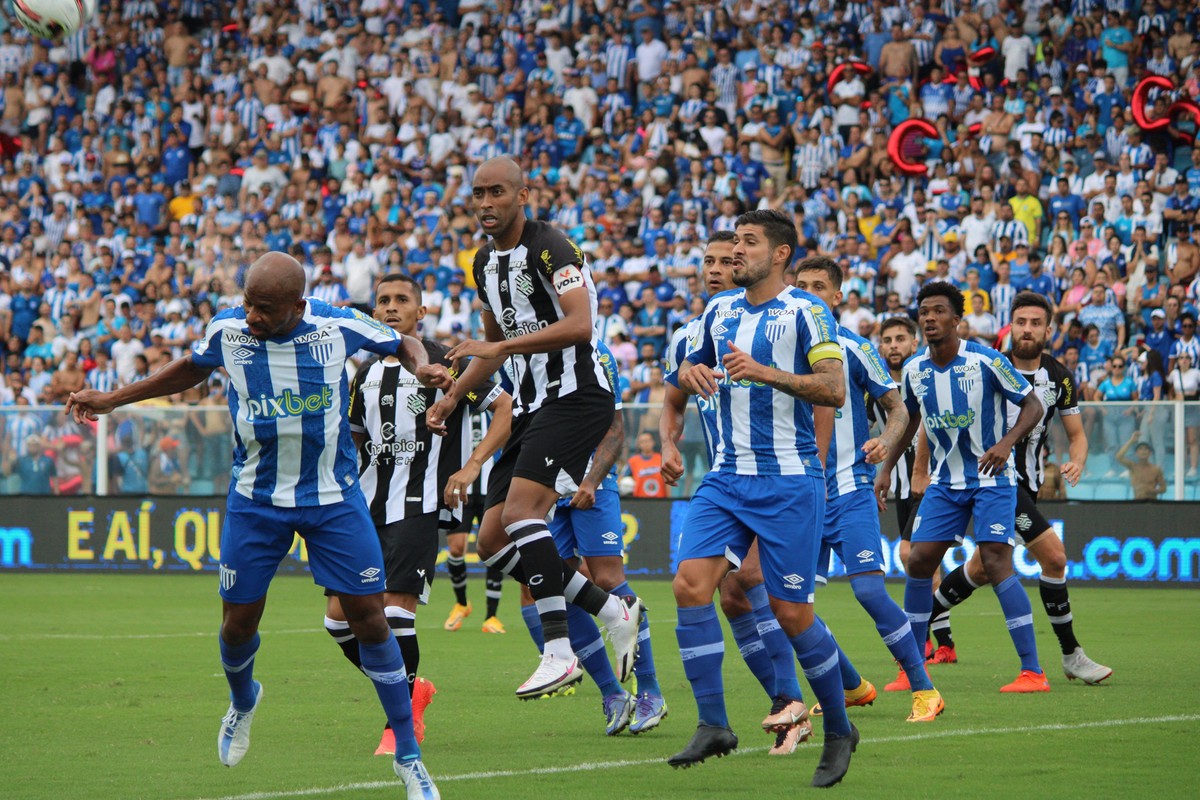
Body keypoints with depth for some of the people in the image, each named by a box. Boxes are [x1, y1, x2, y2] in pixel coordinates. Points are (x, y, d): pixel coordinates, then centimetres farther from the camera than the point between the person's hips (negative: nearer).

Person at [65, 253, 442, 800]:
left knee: (368, 616, -7)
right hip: (256, 501, 2)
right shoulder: (228, 330, -10)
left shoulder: (338, 326, -15)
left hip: (334, 498, -2)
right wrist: (110, 400, 13)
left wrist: (421, 366, -18)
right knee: (238, 621, 4)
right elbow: (190, 370, 13)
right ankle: (242, 703, 41)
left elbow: (402, 344, 4)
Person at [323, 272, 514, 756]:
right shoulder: (366, 375, 17)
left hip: (420, 503, -6)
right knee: (340, 615, 0)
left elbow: (506, 408, -1)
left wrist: (471, 467, -10)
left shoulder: (444, 364, -1)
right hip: (367, 506, 6)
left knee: (395, 605, -18)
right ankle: (410, 689, 20)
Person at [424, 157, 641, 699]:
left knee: (519, 509, -26)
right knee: (492, 541, 3)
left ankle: (559, 654, -24)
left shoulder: (549, 248, -13)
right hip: (532, 406, 10)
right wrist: (453, 395, 20)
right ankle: (615, 614, 11)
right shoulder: (485, 263, 16)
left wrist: (500, 346, -25)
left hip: (576, 396, -10)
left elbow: (580, 326, -25)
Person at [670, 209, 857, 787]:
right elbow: (690, 369, 26)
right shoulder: (719, 310, 12)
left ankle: (839, 729, 15)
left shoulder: (805, 311, -7)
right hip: (728, 478, 6)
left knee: (791, 611, -4)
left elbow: (834, 390, -15)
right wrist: (692, 373, 1)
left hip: (789, 481, -6)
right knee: (690, 585, -12)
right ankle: (713, 725, -6)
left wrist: (765, 372, -25)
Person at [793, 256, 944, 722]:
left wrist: (886, 442, -18)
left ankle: (923, 688, -6)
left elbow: (897, 409, 2)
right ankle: (849, 686, 20)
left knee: (868, 589, -17)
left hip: (849, 488, -5)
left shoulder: (854, 348, -2)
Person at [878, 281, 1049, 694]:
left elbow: (1032, 405, -9)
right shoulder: (914, 370, 1)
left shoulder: (985, 361, -14)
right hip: (944, 482, 5)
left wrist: (1007, 442, -26)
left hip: (991, 479, -5)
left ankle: (1032, 671, -14)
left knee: (996, 563, -17)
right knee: (918, 562, -2)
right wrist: (887, 469, 15)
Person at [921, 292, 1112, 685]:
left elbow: (1076, 434, 9)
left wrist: (1077, 461, -13)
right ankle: (1071, 655, -8)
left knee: (982, 569, 14)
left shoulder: (1059, 377, 2)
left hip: (1029, 481, 6)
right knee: (1053, 555, -17)